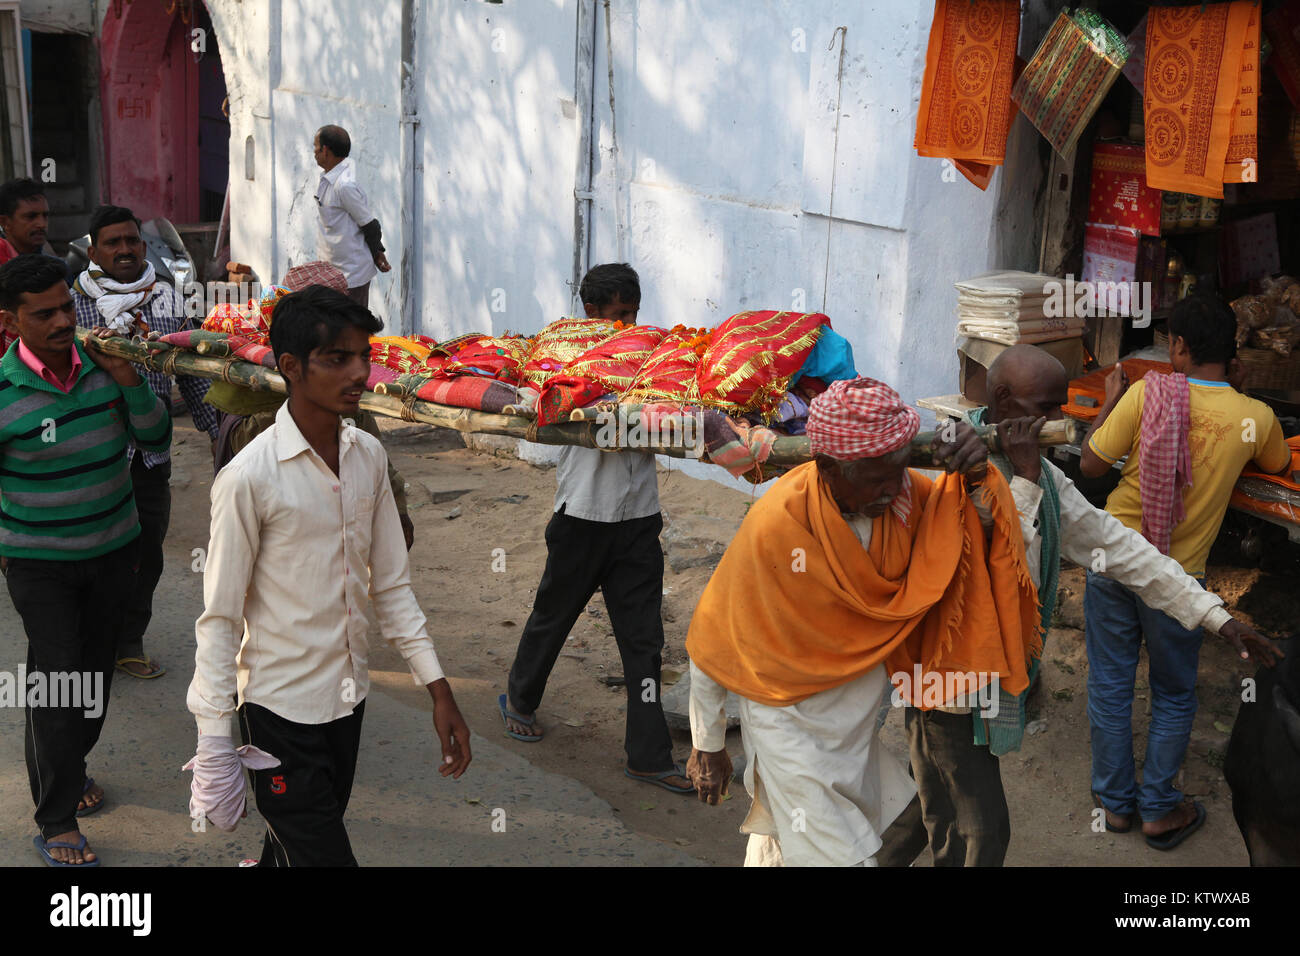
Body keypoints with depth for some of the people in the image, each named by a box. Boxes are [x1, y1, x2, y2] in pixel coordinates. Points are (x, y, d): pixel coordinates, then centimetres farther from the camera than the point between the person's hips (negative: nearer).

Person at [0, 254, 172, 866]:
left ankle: (71, 767, 40)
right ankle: (56, 822, 5)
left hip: (113, 548, 4)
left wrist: (128, 378, -20)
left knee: (96, 670, 16)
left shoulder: (103, 365, -7)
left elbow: (156, 439, -5)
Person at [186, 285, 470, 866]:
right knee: (319, 853, -3)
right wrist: (213, 740, -13)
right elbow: (219, 618, -14)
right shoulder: (250, 477, -19)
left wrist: (438, 689, 3)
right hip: (280, 707, -6)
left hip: (348, 697, 6)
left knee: (293, 846, 21)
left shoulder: (369, 456, -1)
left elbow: (391, 585, 7)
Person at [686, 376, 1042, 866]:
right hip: (790, 729, -5)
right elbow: (712, 645, -14)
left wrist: (979, 479, -31)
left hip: (858, 727, 5)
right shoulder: (774, 527, -26)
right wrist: (707, 747, -3)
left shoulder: (907, 494, -14)